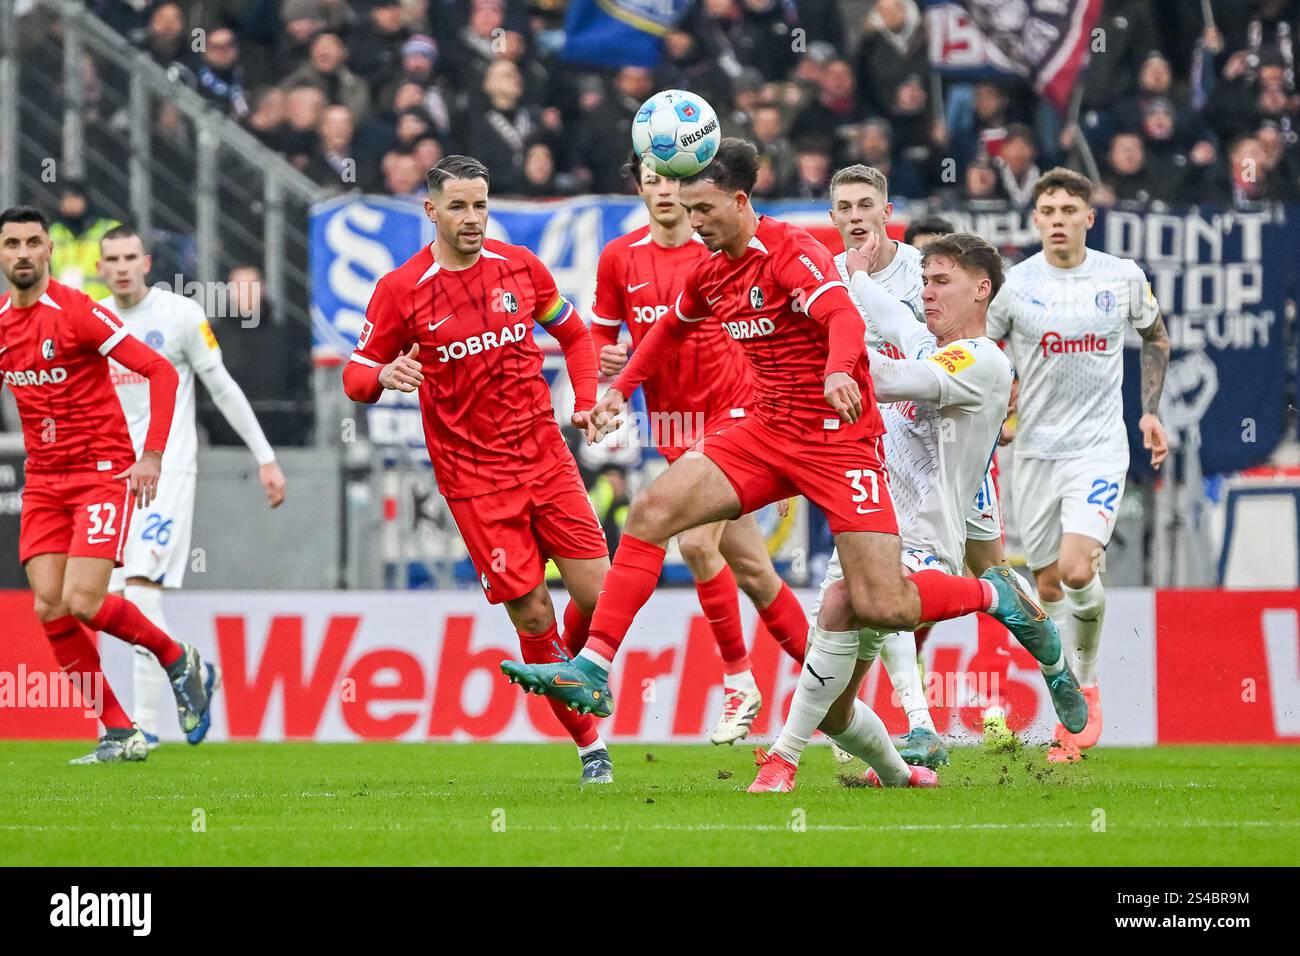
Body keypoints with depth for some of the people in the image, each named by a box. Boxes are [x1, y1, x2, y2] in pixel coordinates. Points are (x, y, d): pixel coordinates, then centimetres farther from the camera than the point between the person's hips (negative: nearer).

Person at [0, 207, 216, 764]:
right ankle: (120, 734, 2)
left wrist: (152, 455, -20)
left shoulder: (78, 313, -13)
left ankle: (178, 661, 11)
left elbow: (161, 372, -13)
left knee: (82, 602, -17)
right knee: (48, 607, -7)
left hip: (102, 472, -6)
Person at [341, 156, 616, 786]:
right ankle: (589, 745, 7)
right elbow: (356, 376, 0)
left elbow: (572, 333, 19)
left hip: (545, 456, 3)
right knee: (531, 613, -7)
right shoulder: (401, 290, -5)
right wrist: (383, 375, -23)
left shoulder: (521, 267, 4)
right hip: (474, 476, -3)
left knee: (597, 594, -5)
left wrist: (587, 399, 4)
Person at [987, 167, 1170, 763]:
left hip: (1099, 446, -2)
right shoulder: (1015, 283, -3)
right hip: (1035, 447, 2)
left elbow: (1155, 337, 18)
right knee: (1048, 583, 5)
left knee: (1077, 570, -20)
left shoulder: (1123, 277, -1)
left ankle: (1086, 681, 5)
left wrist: (1151, 410, 12)